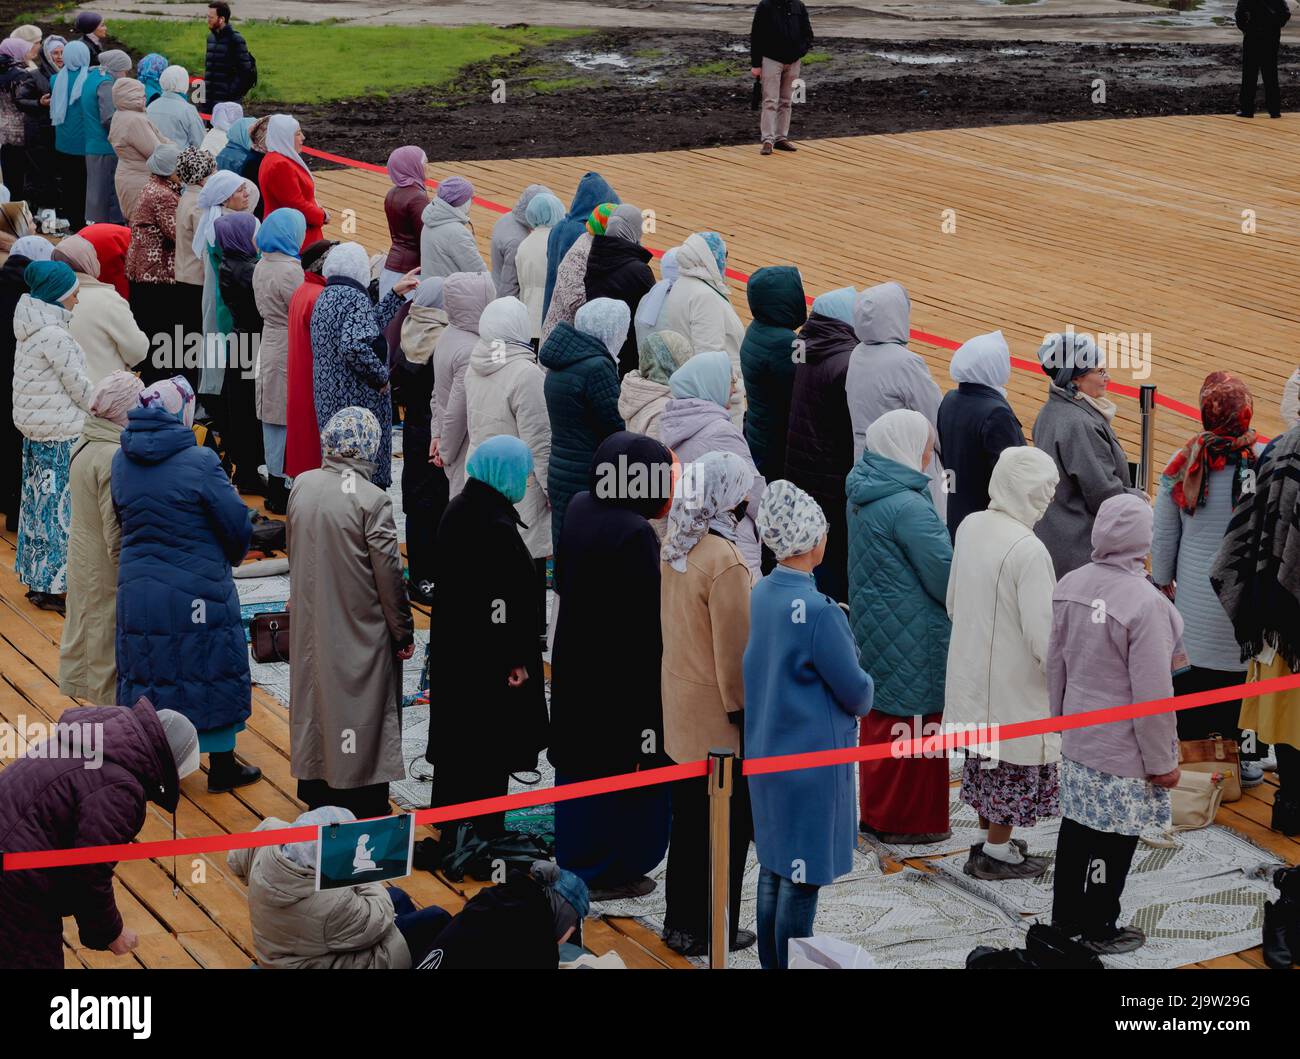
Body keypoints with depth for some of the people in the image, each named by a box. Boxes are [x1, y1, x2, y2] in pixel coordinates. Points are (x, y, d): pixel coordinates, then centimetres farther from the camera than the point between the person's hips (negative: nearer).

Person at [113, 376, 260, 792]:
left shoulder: (121, 461, -1)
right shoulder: (199, 462, -17)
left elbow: (123, 518, 9)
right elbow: (237, 524, -12)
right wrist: (230, 556, 8)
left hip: (138, 590, 5)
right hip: (197, 593, -4)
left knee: (149, 672, 15)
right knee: (212, 669, 11)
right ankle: (222, 767, 21)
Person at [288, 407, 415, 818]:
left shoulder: (301, 485, -4)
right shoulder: (373, 500, -21)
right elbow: (389, 573, -15)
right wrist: (403, 631, -4)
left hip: (310, 625, 5)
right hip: (360, 630, -5)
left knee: (315, 697, 18)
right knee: (360, 708, 5)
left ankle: (315, 793, 31)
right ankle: (367, 806, 12)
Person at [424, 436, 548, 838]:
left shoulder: (457, 509, 2)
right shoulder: (497, 527, -26)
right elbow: (502, 601, -24)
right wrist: (515, 661, -16)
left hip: (453, 649, 9)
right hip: (488, 657, -9)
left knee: (457, 733, 20)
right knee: (491, 742, 3)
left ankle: (448, 820, 32)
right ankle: (486, 829, 12)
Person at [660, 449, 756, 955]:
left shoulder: (673, 547, 3)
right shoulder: (725, 560, -23)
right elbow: (734, 648, -21)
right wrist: (745, 711, -13)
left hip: (681, 705, 8)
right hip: (719, 716, -8)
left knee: (689, 818, 18)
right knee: (727, 826, 5)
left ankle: (681, 921, 27)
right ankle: (711, 931, 14)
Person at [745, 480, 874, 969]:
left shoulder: (760, 594, 1)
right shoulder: (816, 611, -24)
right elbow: (854, 690, -15)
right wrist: (866, 692, 7)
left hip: (766, 752, 8)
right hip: (812, 759, -8)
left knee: (773, 867, 17)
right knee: (802, 879, 0)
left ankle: (771, 963, 27)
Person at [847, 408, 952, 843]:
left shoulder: (863, 494, 5)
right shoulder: (908, 506, -24)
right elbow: (944, 574, -19)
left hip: (874, 624, 9)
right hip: (910, 636, -9)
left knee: (882, 717, 18)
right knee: (912, 720, 3)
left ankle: (877, 811, 29)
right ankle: (908, 820, 12)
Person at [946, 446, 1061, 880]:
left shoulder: (969, 527, -3)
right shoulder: (1028, 550, -26)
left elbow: (952, 601, 10)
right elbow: (1042, 633, -24)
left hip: (972, 673, 7)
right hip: (1014, 682, -7)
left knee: (986, 759, 22)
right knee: (1015, 763, 9)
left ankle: (987, 840, 35)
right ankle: (997, 853, 20)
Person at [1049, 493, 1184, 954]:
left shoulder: (1069, 585, -4)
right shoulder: (1146, 603, -26)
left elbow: (1056, 662, 8)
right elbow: (1152, 693, -22)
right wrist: (1162, 761, -11)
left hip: (1076, 739, 7)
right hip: (1123, 752, -7)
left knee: (1076, 827, 20)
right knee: (1114, 841, 9)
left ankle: (1065, 918, 34)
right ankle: (1099, 931, 23)